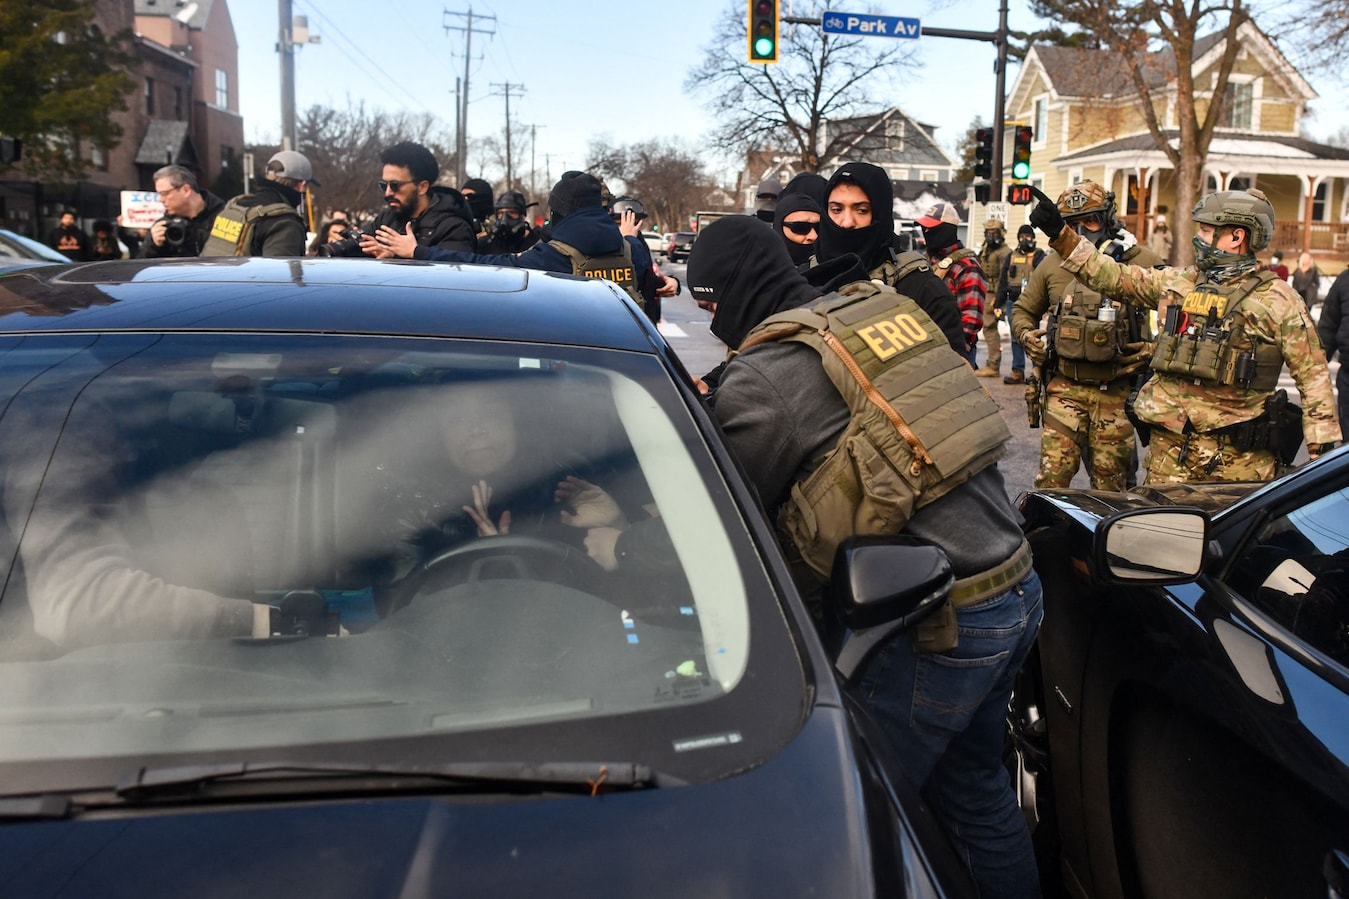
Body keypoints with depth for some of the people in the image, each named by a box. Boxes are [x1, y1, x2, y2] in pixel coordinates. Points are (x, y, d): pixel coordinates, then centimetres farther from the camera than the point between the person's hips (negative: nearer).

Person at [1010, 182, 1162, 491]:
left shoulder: (1143, 263, 0)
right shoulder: (1052, 265, 7)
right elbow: (1023, 310, 20)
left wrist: (1153, 347, -11)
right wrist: (1027, 335, 0)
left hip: (1117, 392, -1)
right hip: (1065, 387, 1)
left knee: (1110, 485, 9)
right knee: (1052, 476, -5)